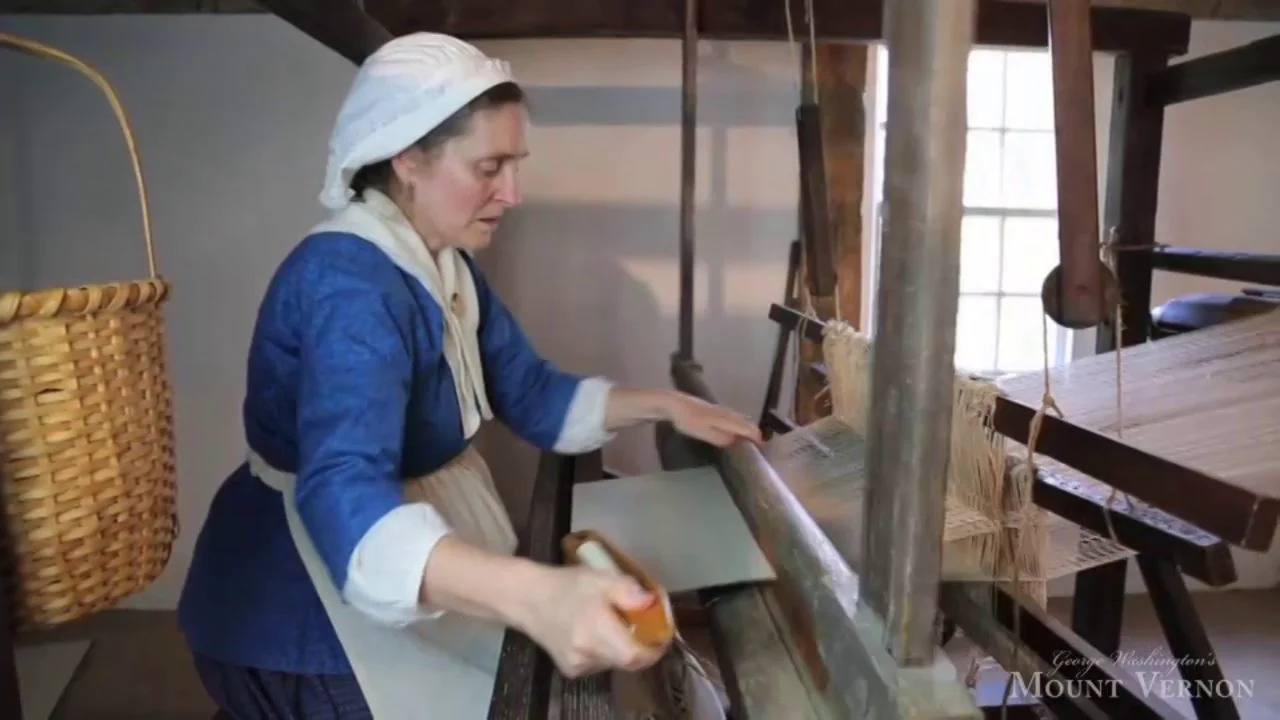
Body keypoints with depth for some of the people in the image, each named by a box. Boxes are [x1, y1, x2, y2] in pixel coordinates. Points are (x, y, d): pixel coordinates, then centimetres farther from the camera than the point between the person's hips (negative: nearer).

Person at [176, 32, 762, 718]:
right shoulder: (348, 282, -30)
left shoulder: (447, 266, 1)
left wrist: (661, 405, -9)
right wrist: (536, 597, -61)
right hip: (306, 622, -8)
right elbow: (344, 498, -45)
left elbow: (531, 393, 5)